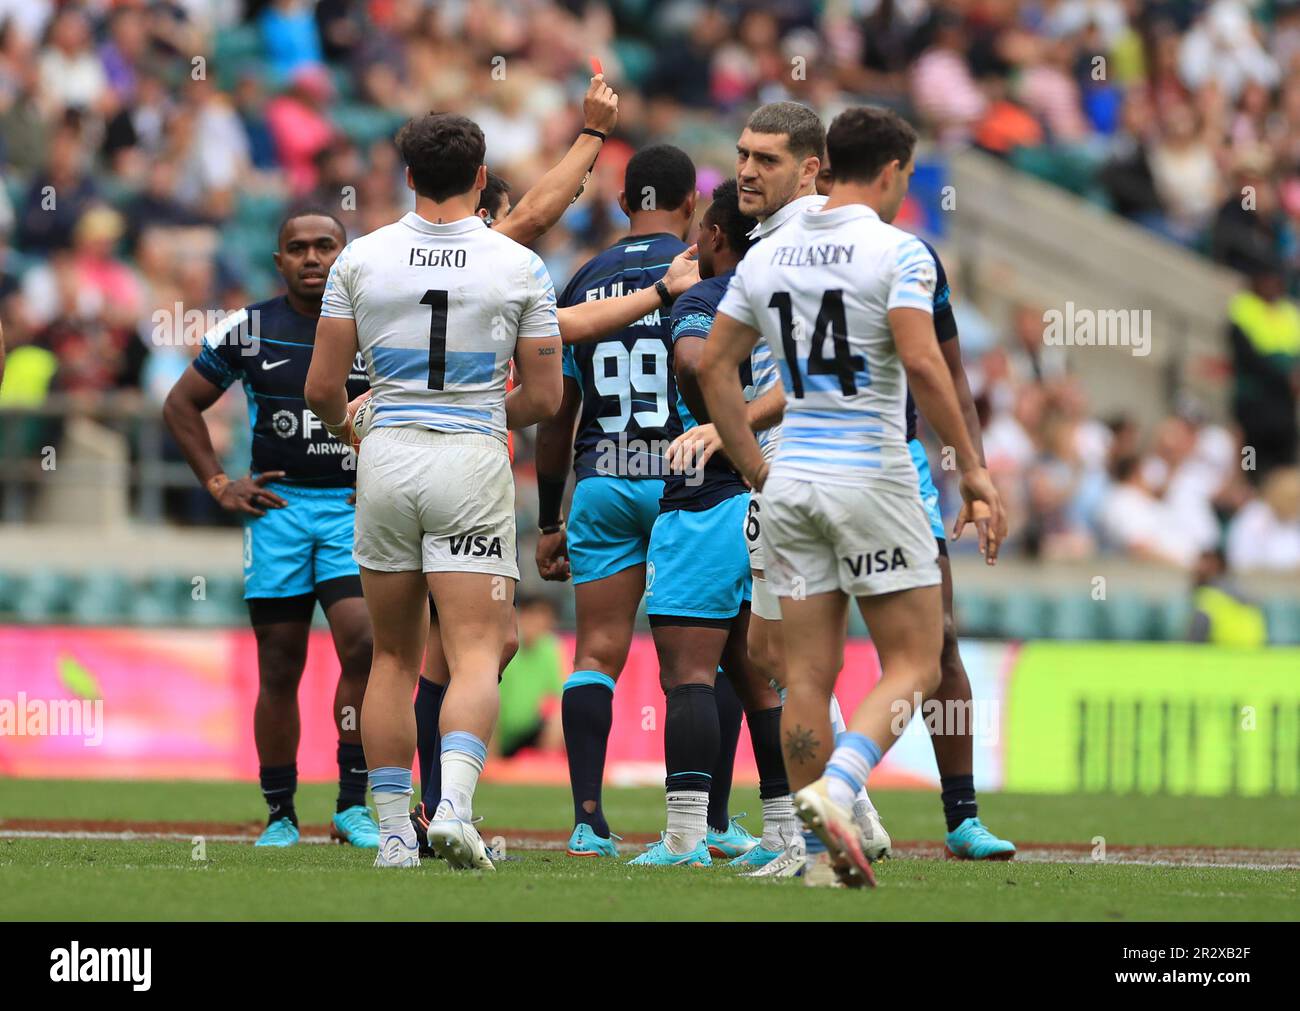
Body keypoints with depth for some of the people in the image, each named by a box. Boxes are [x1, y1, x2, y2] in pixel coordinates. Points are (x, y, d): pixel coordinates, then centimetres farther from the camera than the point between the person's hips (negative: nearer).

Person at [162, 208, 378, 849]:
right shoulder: (247, 331, 2)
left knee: (362, 641, -18)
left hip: (355, 508, -1)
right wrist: (218, 484, 5)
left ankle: (353, 805, -10)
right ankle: (280, 815, 12)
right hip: (277, 507, 1)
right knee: (279, 667, 2)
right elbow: (181, 405, 13)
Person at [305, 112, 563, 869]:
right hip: (473, 463, -2)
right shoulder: (520, 267, -1)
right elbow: (544, 396, 3)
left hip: (387, 460, 2)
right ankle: (454, 807, -27)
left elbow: (322, 388, 4)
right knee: (476, 655, -5)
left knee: (395, 657, 13)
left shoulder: (361, 259, 2)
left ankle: (395, 833, 13)